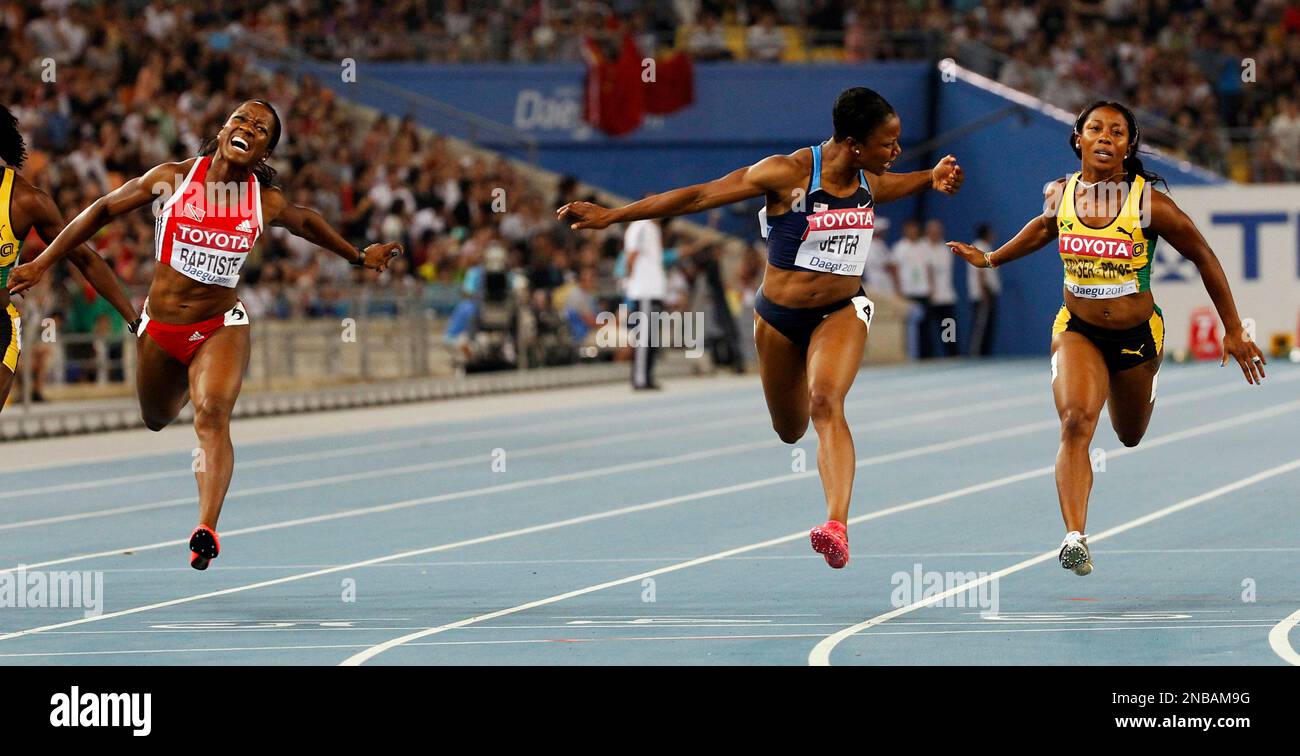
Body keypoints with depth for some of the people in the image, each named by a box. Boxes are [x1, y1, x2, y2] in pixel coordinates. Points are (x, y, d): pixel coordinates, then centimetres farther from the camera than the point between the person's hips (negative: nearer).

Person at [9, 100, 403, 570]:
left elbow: (306, 223, 19)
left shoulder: (266, 202, -5)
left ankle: (206, 531, -40)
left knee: (213, 415, -26)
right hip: (159, 328, 2)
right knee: (157, 421, 20)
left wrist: (358, 257, 31)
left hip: (221, 327, -2)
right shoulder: (173, 179, -8)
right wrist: (42, 264, 0)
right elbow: (104, 210, 1)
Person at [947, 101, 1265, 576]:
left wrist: (1233, 332, -4)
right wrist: (990, 258, 21)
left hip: (1137, 335, -1)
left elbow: (1205, 260, -7)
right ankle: (1075, 537, -32)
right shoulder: (1059, 195, -8)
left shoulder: (1149, 204, -18)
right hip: (1077, 330, 1)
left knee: (1130, 436, 19)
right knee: (1076, 421, -25)